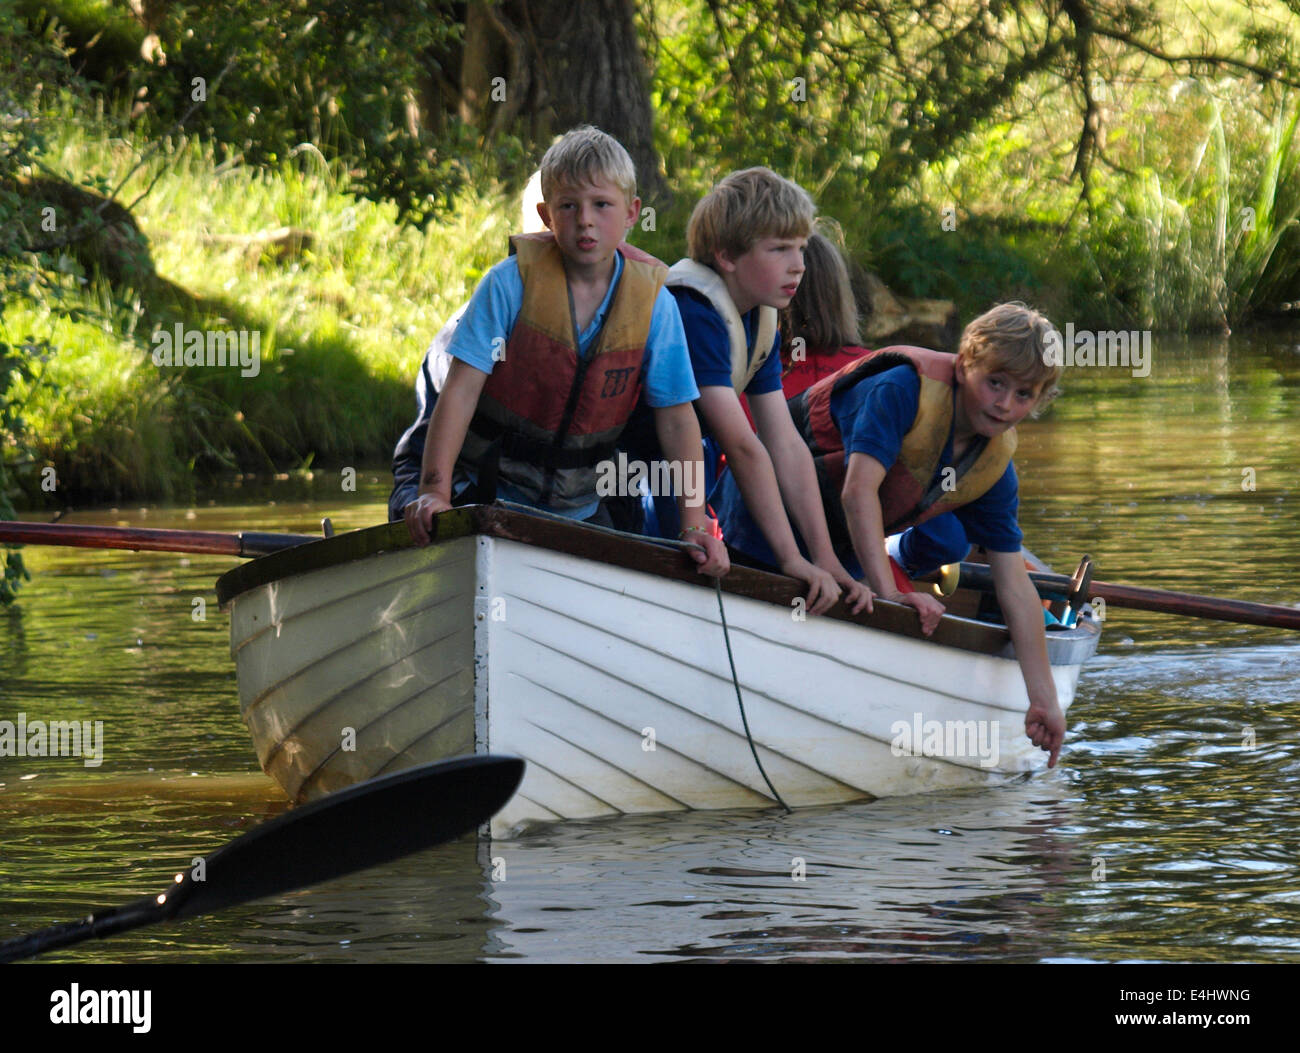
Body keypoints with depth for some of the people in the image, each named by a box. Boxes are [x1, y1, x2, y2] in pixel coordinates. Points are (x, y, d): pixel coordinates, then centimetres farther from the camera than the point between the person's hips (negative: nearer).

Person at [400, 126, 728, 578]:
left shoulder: (654, 303, -5)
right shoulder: (510, 282, -12)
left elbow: (676, 419, -2)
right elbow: (461, 390, -15)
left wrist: (695, 525, -10)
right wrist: (434, 490, -24)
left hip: (577, 505, 3)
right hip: (488, 496, -3)